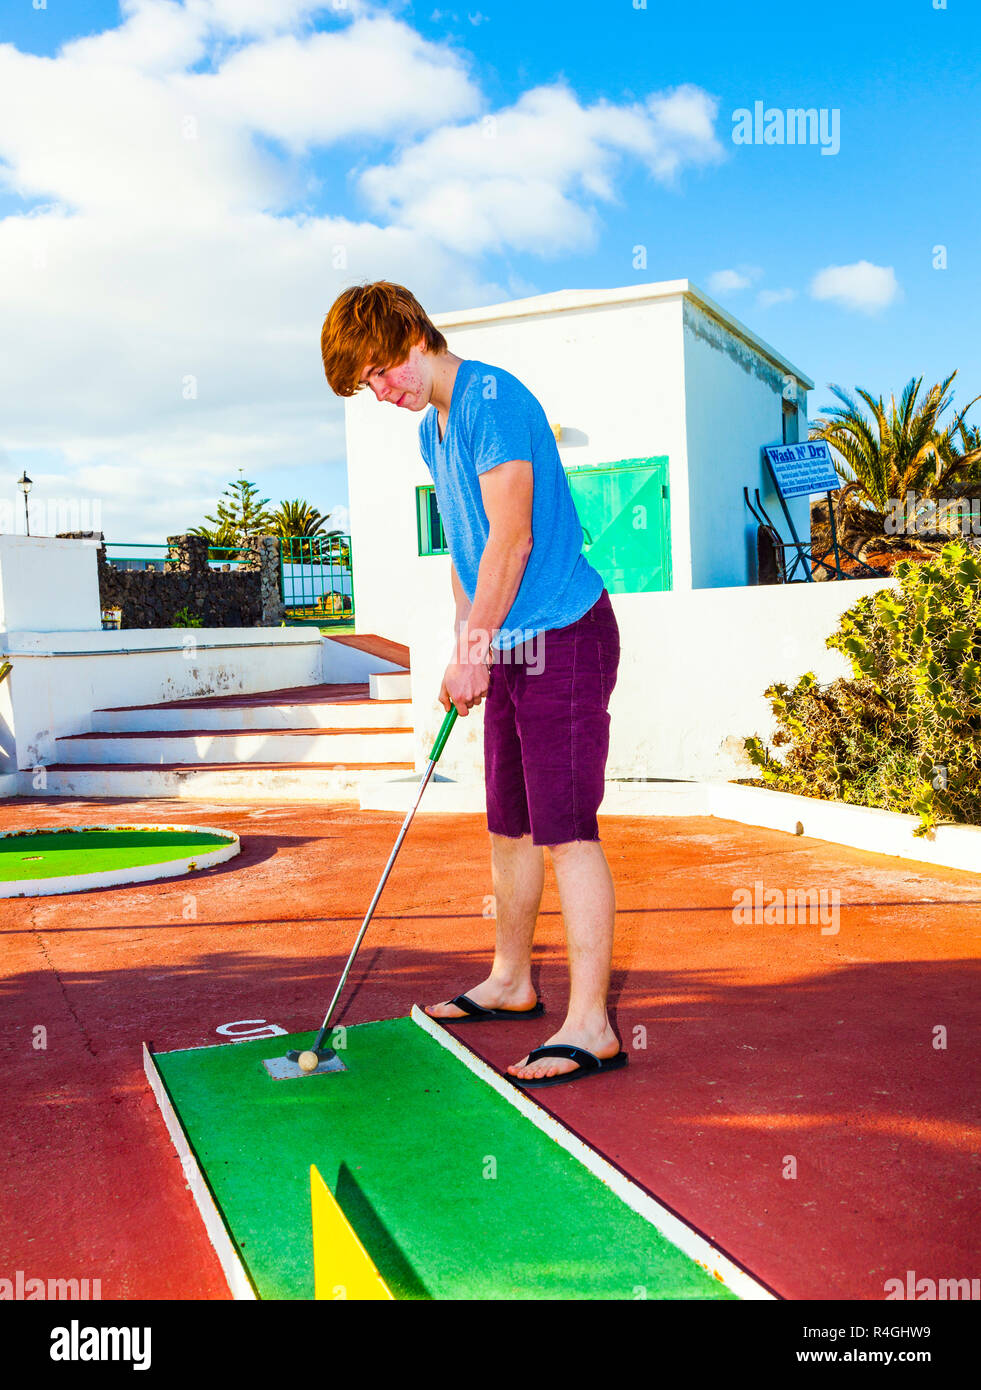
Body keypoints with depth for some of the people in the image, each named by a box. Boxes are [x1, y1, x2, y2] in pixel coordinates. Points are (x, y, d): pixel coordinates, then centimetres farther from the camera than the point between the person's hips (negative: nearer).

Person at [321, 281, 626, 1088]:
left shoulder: (493, 400, -13)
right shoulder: (434, 427, 16)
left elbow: (512, 540, -18)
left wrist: (473, 649, -13)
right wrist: (468, 647, 13)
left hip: (562, 637, -9)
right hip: (509, 647, 9)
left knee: (566, 830, -9)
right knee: (510, 826, 15)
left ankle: (590, 1027, -3)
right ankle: (511, 982, 29)